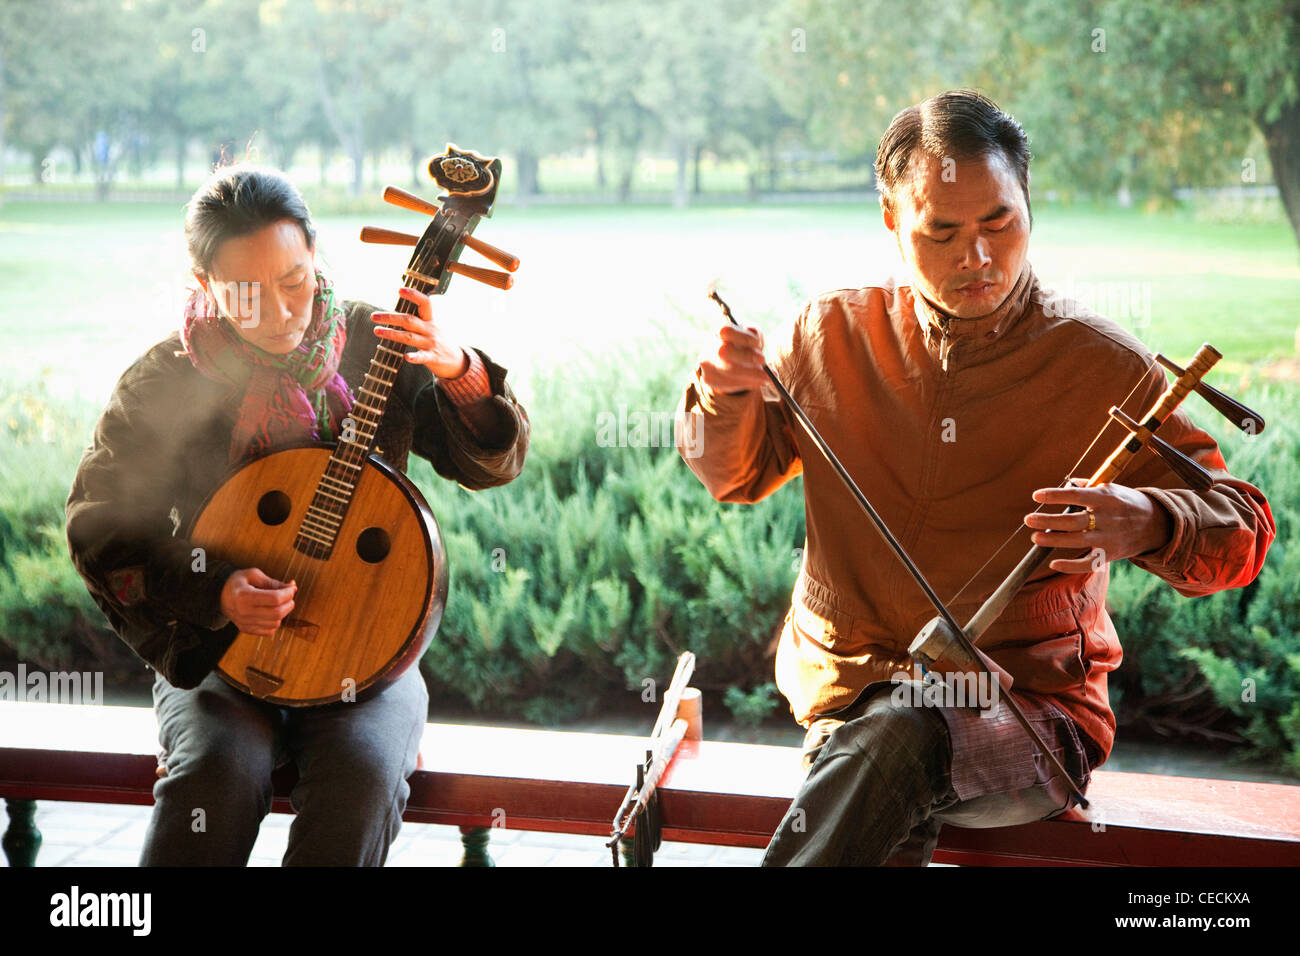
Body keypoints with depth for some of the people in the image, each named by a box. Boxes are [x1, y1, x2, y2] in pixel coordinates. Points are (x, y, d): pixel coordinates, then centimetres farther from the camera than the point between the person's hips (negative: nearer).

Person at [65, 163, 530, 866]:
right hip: (216, 651, 0)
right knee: (222, 769, -30)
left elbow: (493, 464, -2)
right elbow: (98, 528, -2)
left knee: (364, 772, -29)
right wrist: (214, 593, -17)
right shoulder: (163, 384, -3)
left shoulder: (374, 345, 0)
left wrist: (458, 374, -23)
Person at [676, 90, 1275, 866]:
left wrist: (1147, 524, -27)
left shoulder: (1102, 366, -2)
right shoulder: (834, 335, 7)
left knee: (900, 737, -36)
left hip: (1027, 712, -2)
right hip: (848, 693, 2)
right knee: (895, 828, -30)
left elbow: (1245, 530, -3)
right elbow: (737, 475, 20)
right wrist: (727, 396, -4)